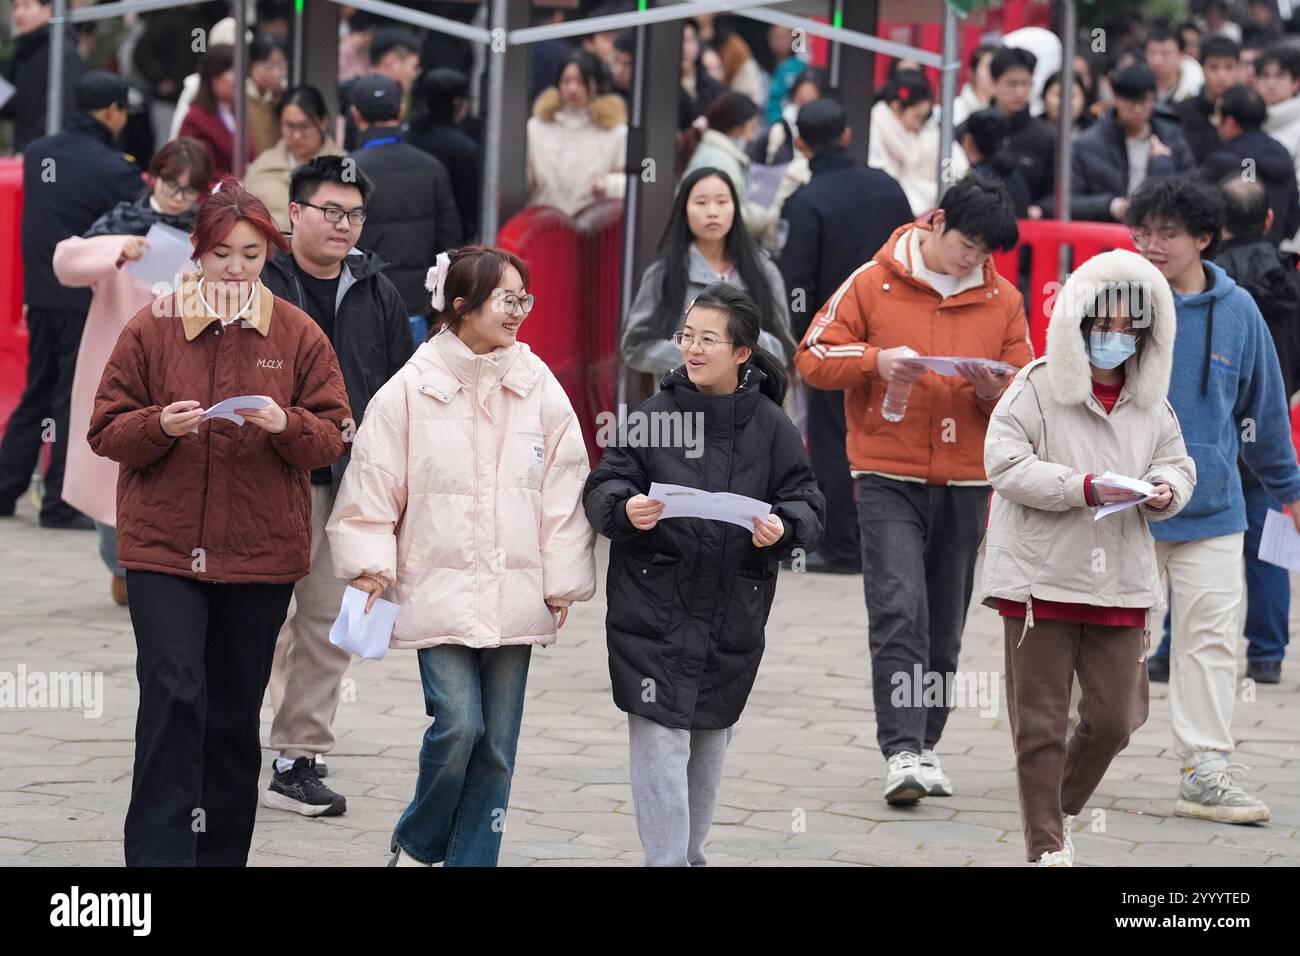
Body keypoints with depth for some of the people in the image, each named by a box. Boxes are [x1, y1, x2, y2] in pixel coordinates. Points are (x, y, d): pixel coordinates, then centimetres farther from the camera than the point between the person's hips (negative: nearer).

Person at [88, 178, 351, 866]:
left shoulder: (298, 336, 5)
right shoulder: (151, 328, 1)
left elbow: (333, 437, 4)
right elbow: (106, 430, 2)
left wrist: (287, 425, -17)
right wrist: (159, 426, -19)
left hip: (261, 551, 2)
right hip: (163, 547, -2)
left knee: (236, 711, 9)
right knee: (173, 696, -15)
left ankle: (223, 854, 21)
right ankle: (158, 856, -13)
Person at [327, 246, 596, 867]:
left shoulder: (539, 388, 2)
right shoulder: (411, 389, -5)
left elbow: (563, 489, 5)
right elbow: (373, 486, -1)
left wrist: (563, 580, 3)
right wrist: (371, 564, -7)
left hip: (512, 597, 3)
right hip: (440, 589, -3)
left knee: (496, 743, 5)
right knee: (458, 725, -13)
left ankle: (472, 857, 15)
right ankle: (416, 844, 11)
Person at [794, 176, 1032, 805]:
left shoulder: (1003, 300, 8)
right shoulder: (873, 282, 0)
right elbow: (813, 358, 0)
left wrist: (993, 389, -11)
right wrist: (875, 360, -16)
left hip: (964, 485, 3)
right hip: (889, 477, -3)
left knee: (943, 628, 8)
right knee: (900, 612, -15)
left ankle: (924, 747, 20)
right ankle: (902, 753, -18)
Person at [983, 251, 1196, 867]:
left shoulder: (1150, 404, 9)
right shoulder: (1037, 388, -6)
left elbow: (1178, 465, 16)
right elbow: (1005, 464, -13)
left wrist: (1166, 490, -9)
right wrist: (1085, 488, -22)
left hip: (1120, 585, 5)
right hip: (1041, 579, -5)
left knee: (1112, 720, 7)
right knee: (1041, 724, 2)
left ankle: (1062, 814, 32)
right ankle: (1046, 849, 10)